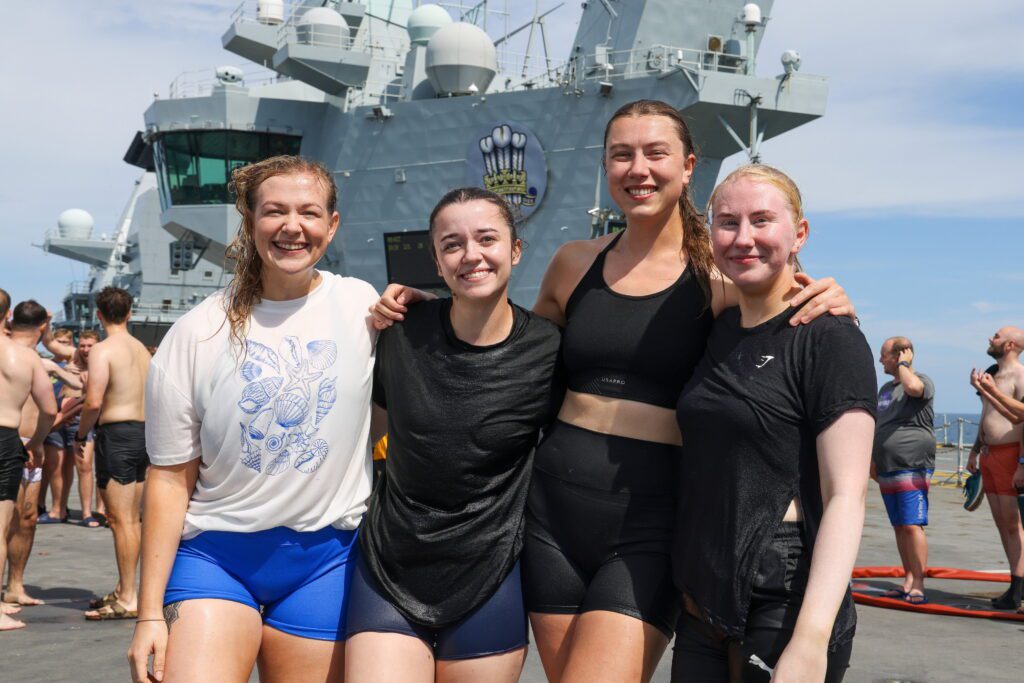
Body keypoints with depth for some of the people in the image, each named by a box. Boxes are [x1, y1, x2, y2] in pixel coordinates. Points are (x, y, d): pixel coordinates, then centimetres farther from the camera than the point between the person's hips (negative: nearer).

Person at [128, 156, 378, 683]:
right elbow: (171, 479, -2)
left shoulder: (363, 305, -1)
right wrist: (150, 613, -4)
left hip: (325, 557, 1)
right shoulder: (197, 332, -3)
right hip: (216, 553, -1)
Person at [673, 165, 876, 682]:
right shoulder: (717, 331, 9)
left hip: (783, 605, -6)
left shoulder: (829, 339, -10)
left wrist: (811, 639, -25)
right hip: (702, 602, 6)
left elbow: (845, 498, -16)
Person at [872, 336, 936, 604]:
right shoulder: (886, 388, 19)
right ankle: (908, 582, 13)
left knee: (912, 526, -12)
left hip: (913, 469, -8)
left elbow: (912, 386, -31)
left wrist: (903, 363, -13)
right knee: (899, 527, 8)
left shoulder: (923, 381, -5)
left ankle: (918, 585, -10)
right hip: (887, 471, 8)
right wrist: (872, 459, 21)